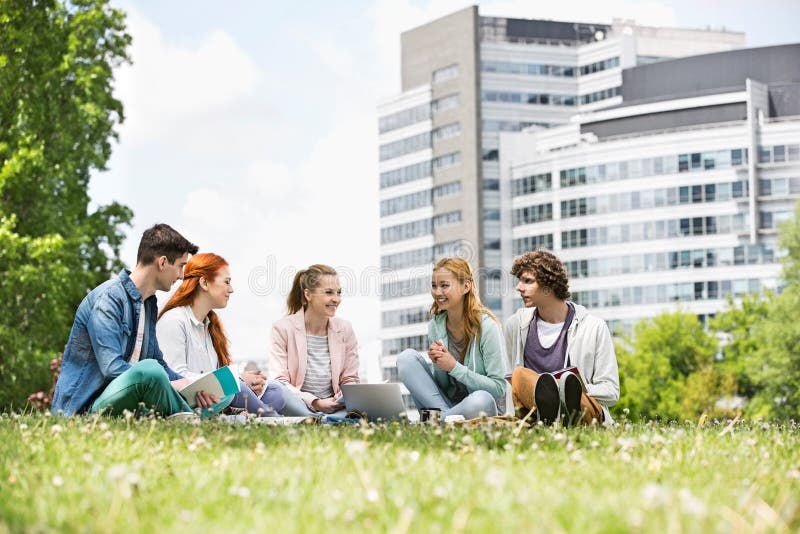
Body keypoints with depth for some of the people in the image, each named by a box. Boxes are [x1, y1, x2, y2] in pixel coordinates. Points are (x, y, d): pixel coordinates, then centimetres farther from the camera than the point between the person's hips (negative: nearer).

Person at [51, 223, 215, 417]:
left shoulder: (149, 303, 16)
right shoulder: (108, 298, -14)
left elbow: (158, 361, 21)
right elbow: (112, 368, -24)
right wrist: (171, 385, -19)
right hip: (83, 406, -9)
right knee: (149, 369, -34)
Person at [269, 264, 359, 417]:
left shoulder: (345, 330, 9)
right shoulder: (283, 328, -2)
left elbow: (350, 380, 13)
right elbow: (280, 382, -8)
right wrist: (315, 403, -21)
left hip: (333, 407, 3)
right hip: (296, 404, -3)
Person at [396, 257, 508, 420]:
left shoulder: (486, 326, -12)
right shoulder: (435, 326, 4)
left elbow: (499, 388, -14)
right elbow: (441, 385, 9)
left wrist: (454, 367, -19)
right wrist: (437, 365, -13)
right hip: (445, 404, 5)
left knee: (481, 399, -41)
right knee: (406, 358, -11)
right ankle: (444, 416, -20)